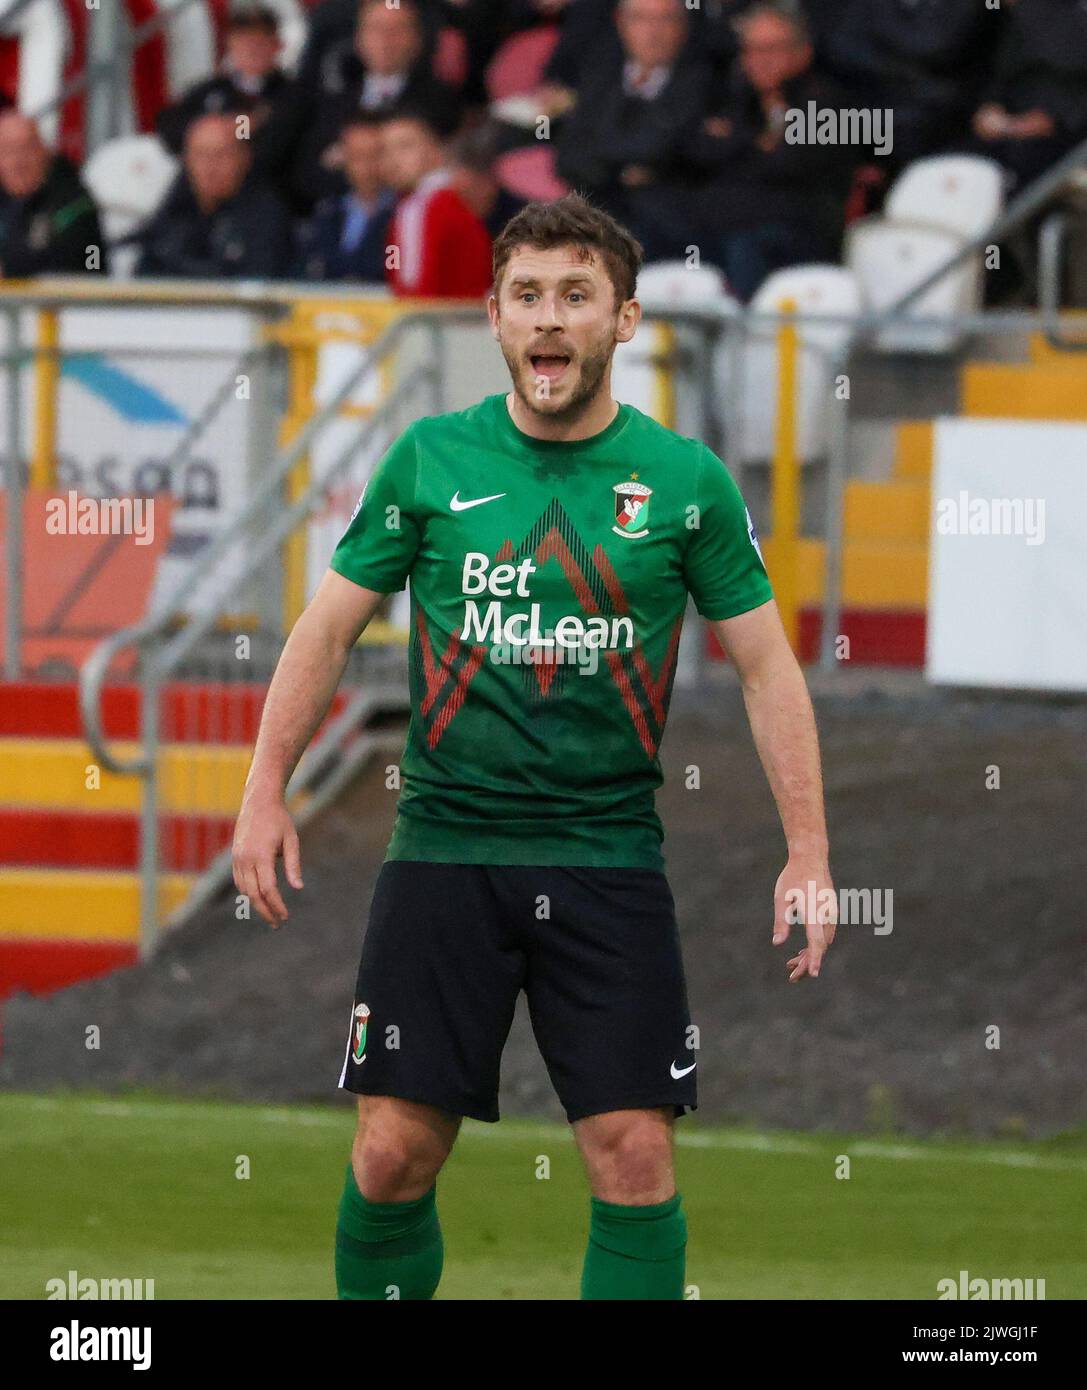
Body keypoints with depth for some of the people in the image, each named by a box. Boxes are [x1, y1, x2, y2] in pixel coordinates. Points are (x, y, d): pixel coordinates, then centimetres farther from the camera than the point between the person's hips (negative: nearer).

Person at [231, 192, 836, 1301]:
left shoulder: (686, 482, 1)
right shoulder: (430, 460, 2)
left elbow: (766, 666, 5)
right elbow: (329, 626, 10)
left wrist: (808, 853, -1)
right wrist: (265, 793, 2)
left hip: (609, 860, 0)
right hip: (445, 845, 0)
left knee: (634, 1158, -8)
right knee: (394, 1154, -4)